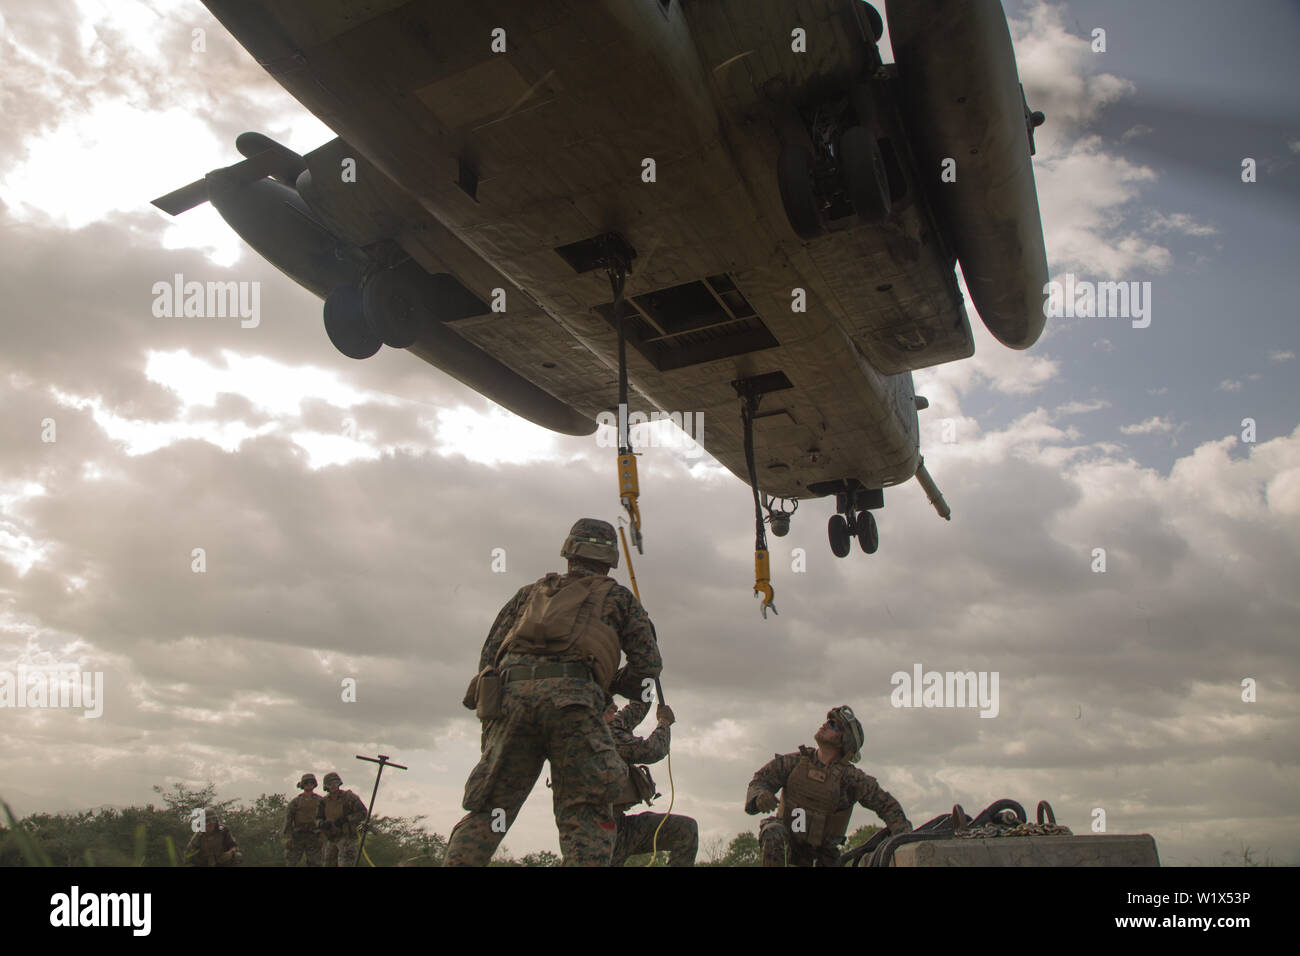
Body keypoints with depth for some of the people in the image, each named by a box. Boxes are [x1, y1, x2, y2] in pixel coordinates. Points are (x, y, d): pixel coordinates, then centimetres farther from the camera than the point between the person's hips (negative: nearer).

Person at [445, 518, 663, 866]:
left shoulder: (530, 592, 33)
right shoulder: (617, 596, 25)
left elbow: (489, 653, 25)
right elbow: (648, 664, 19)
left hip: (510, 692, 3)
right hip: (572, 696, -3)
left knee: (486, 813, 9)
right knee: (585, 819, -1)